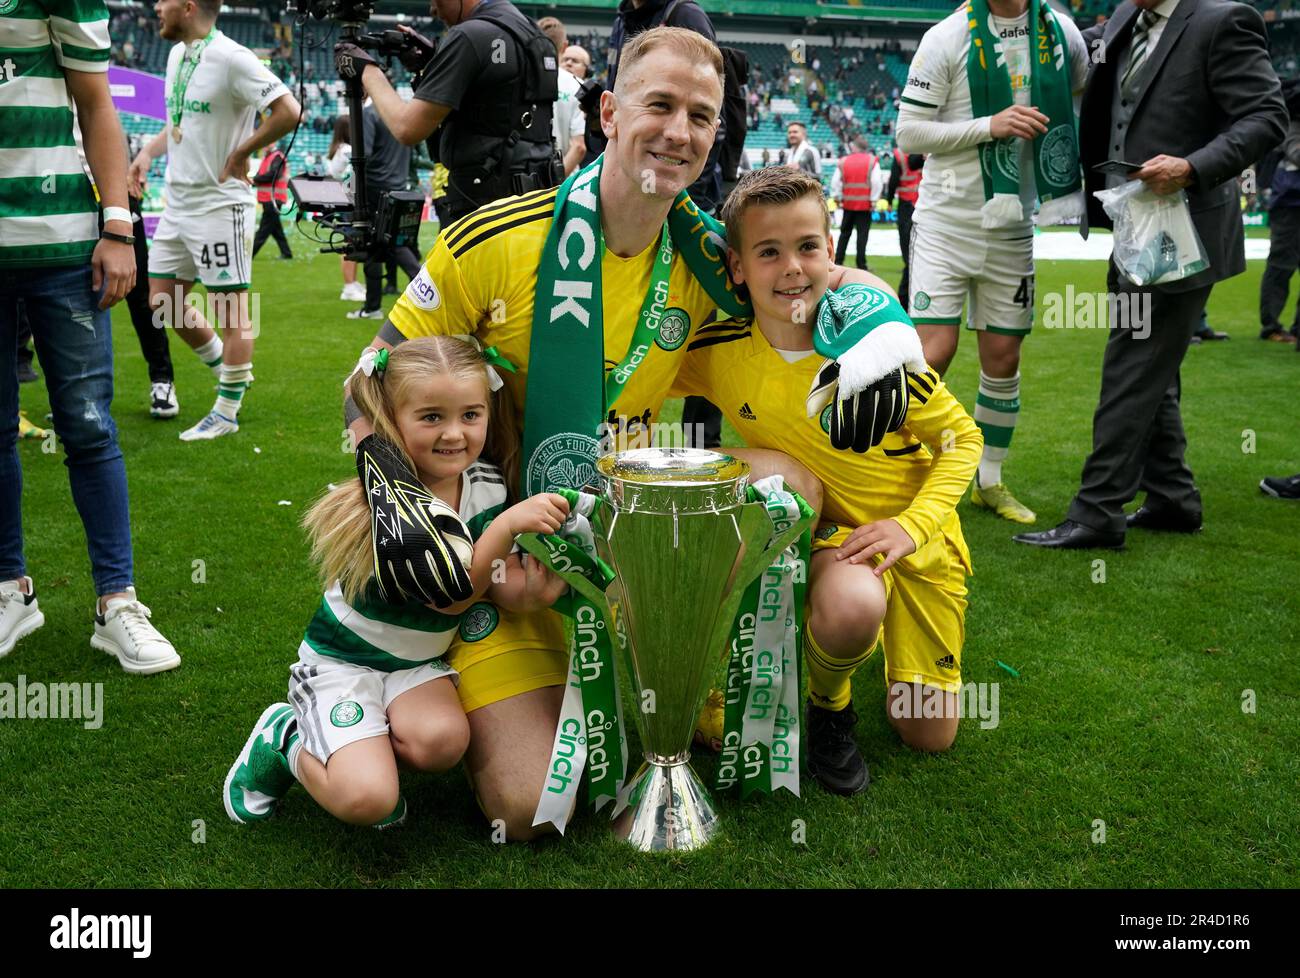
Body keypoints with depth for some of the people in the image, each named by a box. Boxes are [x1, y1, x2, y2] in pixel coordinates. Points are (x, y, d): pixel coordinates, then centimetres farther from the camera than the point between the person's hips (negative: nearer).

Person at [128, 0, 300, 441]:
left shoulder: (231, 58, -15)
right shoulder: (176, 55, 12)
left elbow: (288, 111, -21)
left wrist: (240, 153, -15)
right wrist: (148, 152, 10)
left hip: (219, 203, -9)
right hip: (178, 202, 9)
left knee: (231, 310, 0)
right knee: (163, 302, 14)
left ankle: (226, 413, 10)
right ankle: (229, 370, 30)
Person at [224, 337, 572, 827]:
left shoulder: (486, 484, -6)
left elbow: (503, 584, -8)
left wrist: (534, 587, -30)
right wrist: (507, 524, -39)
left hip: (419, 660, 5)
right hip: (343, 658, -5)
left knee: (442, 740, -27)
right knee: (366, 800, -22)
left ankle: (356, 751, 5)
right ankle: (285, 741, 9)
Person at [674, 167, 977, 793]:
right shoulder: (718, 354, -17)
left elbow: (962, 437, -10)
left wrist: (913, 523, -22)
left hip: (916, 531, 1)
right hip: (832, 527, 0)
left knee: (928, 736, 6)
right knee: (852, 609, -39)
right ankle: (827, 706, -3)